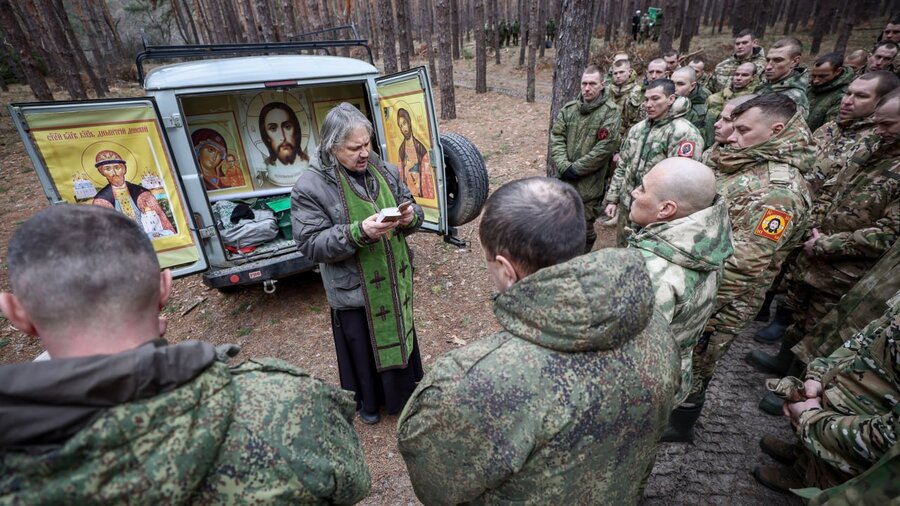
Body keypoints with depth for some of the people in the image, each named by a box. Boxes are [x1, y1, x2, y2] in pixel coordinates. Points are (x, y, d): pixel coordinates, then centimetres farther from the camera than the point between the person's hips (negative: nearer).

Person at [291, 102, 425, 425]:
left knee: (399, 337, 23)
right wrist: (359, 232, -30)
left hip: (395, 281, 5)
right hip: (354, 290, -4)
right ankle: (367, 401, 47)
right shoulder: (310, 187, -16)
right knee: (363, 348, 16)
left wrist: (411, 216, -17)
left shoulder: (384, 170, -2)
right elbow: (310, 244, -18)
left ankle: (403, 392, 52)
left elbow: (409, 207, 8)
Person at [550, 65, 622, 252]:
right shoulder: (568, 109, 7)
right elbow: (556, 138, 0)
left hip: (589, 184, -4)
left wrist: (575, 169, -15)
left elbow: (605, 147, -14)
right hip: (562, 180, 4)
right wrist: (564, 167, -14)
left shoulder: (610, 112, -6)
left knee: (584, 229, 8)